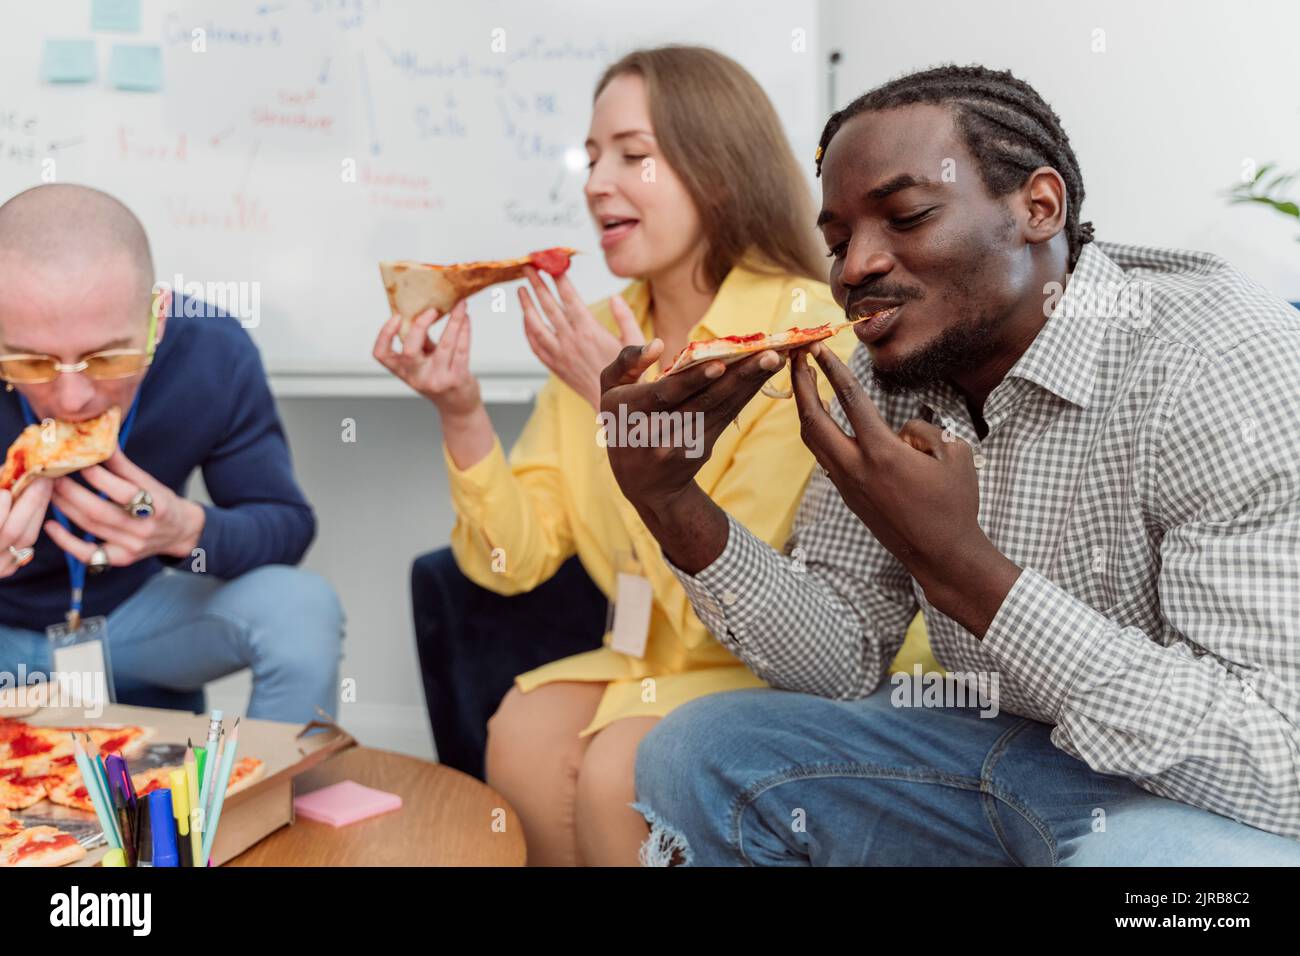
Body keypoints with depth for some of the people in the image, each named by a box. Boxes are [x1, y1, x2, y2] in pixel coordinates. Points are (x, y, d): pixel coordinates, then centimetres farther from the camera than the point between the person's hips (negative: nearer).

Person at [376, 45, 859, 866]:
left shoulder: (806, 335, -19)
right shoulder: (599, 335, 1)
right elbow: (518, 560, -3)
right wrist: (463, 417, -18)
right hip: (656, 664, 5)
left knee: (618, 769, -27)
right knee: (523, 733, -20)